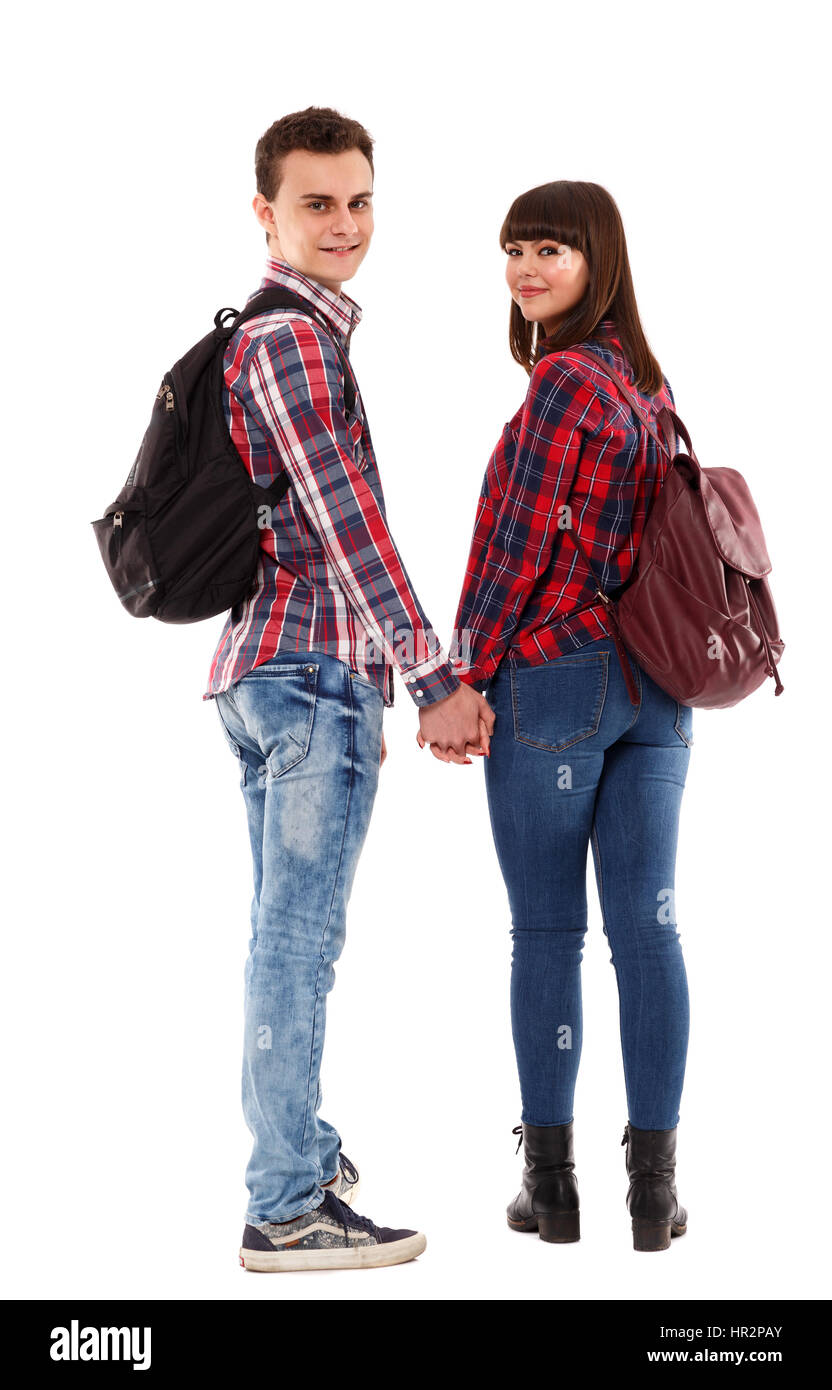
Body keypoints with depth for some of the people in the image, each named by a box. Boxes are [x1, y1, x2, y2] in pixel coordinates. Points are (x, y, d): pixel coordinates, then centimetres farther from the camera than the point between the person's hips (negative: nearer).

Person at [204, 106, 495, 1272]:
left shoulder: (275, 333, 20)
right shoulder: (292, 340, -13)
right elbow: (349, 525, -20)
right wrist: (436, 681, -20)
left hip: (268, 668, 10)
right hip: (313, 671, -10)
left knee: (288, 935, 18)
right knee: (299, 940, -6)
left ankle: (302, 1147, 33)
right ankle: (288, 1210, 1)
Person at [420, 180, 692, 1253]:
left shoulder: (562, 380, -12)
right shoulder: (650, 380, 12)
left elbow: (520, 550, -14)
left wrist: (463, 681, -6)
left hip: (552, 679, -7)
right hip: (657, 682, 7)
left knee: (546, 931, 3)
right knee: (647, 926, 5)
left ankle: (550, 1177, 11)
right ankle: (653, 1184, 10)